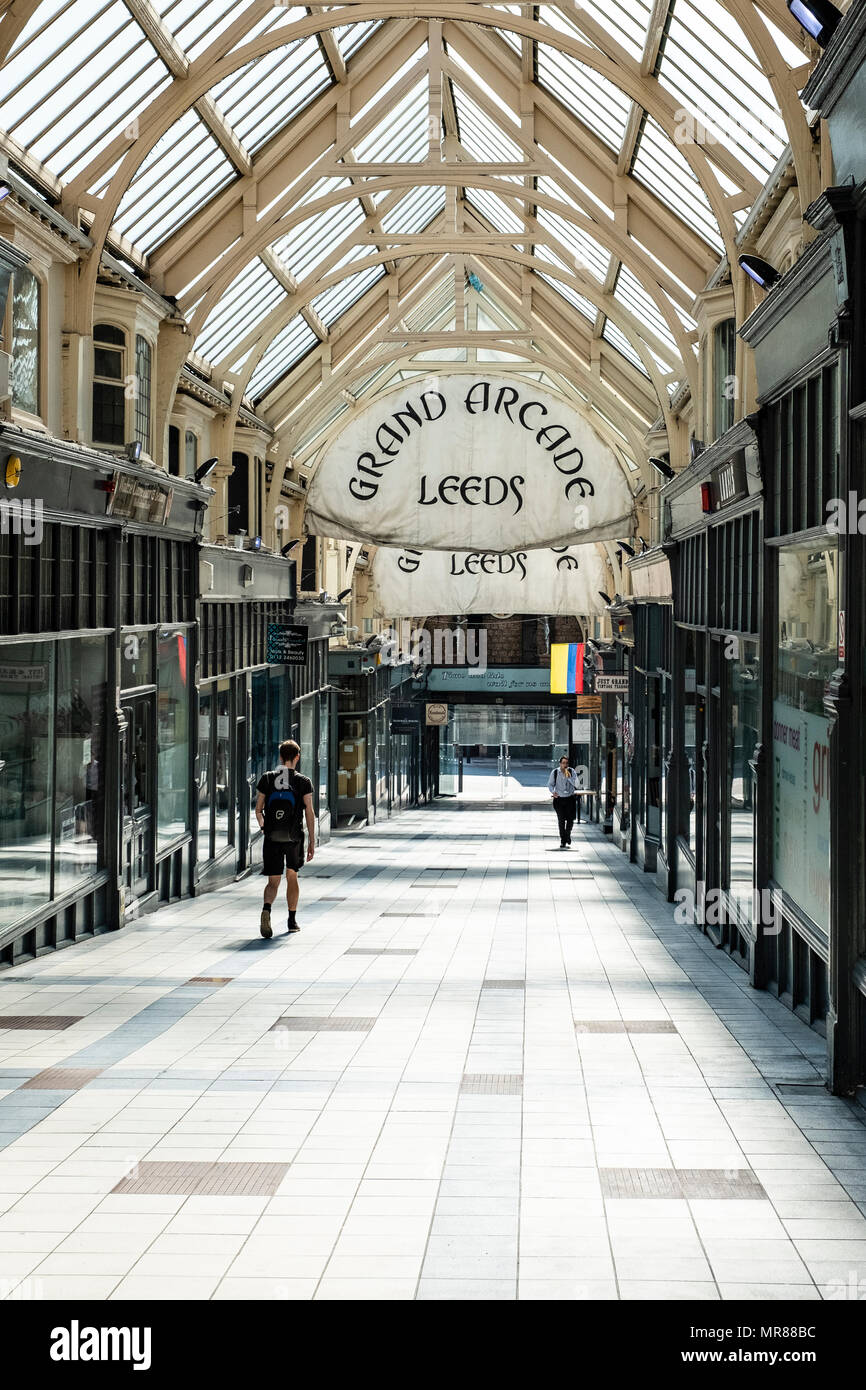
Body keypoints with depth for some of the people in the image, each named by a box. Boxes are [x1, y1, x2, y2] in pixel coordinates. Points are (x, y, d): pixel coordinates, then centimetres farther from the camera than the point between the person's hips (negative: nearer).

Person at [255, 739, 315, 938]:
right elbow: (309, 814, -6)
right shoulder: (303, 782, -4)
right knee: (292, 876, 19)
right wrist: (312, 842, -1)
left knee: (273, 882, 2)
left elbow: (258, 810, 6)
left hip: (272, 838, 0)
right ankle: (292, 920, 25)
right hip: (294, 838, 0)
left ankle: (266, 909, -29)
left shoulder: (266, 779, 1)